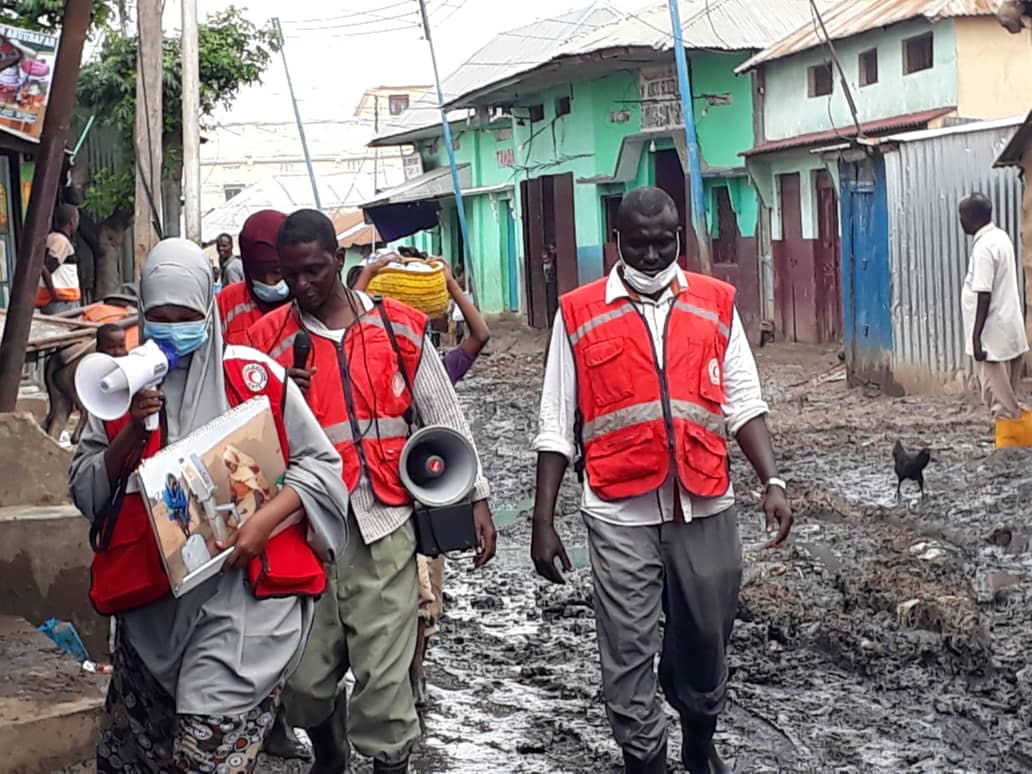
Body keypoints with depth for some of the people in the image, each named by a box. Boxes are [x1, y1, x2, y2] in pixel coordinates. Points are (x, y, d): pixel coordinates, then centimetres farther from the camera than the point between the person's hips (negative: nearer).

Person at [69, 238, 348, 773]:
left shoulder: (253, 375, -1)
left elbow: (320, 463, 1)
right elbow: (85, 489, 7)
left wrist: (265, 521, -15)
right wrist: (131, 432, -10)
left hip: (241, 589, -4)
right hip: (151, 599, 4)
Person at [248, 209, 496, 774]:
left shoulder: (398, 327, 4)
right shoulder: (269, 338, 5)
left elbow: (445, 418, 8)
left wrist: (477, 499, 5)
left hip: (383, 522, -1)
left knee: (383, 673, -3)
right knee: (305, 674, 9)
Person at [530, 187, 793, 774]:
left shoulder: (717, 304, 5)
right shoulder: (579, 314, 0)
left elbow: (743, 404, 6)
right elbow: (558, 427, 2)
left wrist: (772, 481, -8)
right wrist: (543, 521, -1)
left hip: (706, 507, 2)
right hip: (621, 514, -2)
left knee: (704, 640, 15)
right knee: (630, 653, 3)